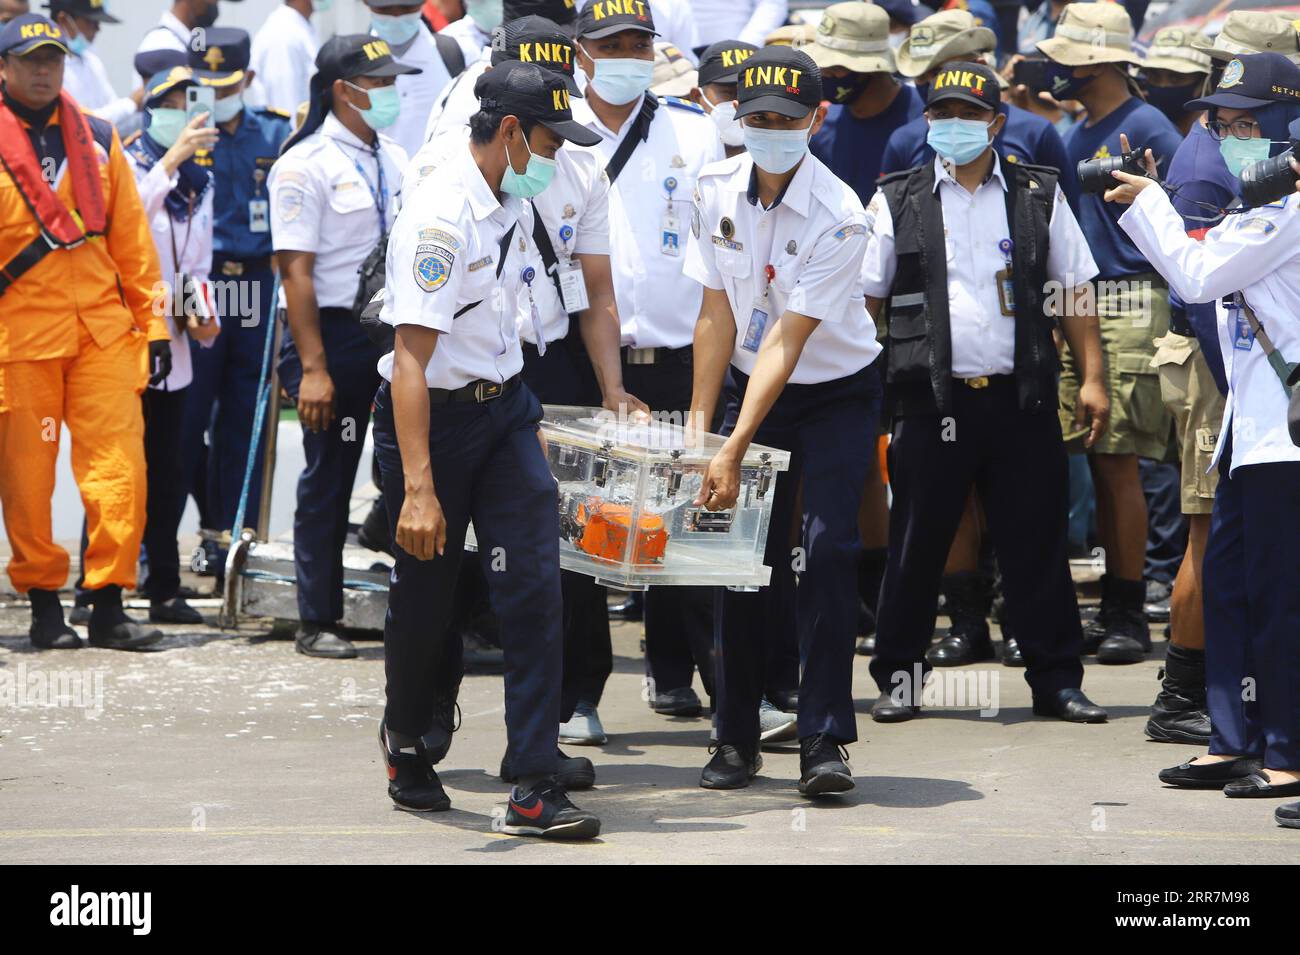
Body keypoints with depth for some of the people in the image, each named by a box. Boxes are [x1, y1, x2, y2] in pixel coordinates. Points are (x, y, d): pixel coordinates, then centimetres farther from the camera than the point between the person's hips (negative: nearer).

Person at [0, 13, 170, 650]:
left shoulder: (97, 139, 12)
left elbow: (131, 237, 14)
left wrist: (152, 323, 11)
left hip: (103, 328, 3)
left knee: (118, 464, -4)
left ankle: (109, 603, 2)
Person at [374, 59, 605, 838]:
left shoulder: (515, 204, 5)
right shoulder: (441, 219, -23)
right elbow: (411, 360, -29)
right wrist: (418, 488, -35)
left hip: (504, 408, 7)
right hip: (431, 418, -7)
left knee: (534, 587, -6)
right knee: (426, 596, 8)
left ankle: (536, 788, -7)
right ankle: (406, 740, 37)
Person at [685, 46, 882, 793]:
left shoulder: (838, 216, -23)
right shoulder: (716, 191, -8)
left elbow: (787, 339, -26)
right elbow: (717, 314, -2)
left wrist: (735, 451, -29)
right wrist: (700, 421, -4)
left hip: (836, 394, -4)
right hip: (753, 388, 4)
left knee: (827, 550, -14)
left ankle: (825, 741, -10)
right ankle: (737, 738, 10)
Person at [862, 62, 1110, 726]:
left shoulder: (1039, 196, 9)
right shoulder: (898, 200, 6)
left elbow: (1073, 294, 11)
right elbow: (863, 298, 7)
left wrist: (1091, 378, 3)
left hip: (1021, 399, 1)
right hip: (932, 401, -1)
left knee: (1037, 544, 3)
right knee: (916, 545, 3)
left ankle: (1056, 680, 10)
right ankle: (898, 677, 14)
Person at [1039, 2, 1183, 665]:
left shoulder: (1146, 128, -8)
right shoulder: (1075, 137, 17)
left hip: (1130, 305, -8)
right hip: (1079, 306, 8)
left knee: (1118, 462, -8)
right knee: (1099, 463, 7)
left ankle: (1131, 615, -4)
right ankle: (1112, 610, 12)